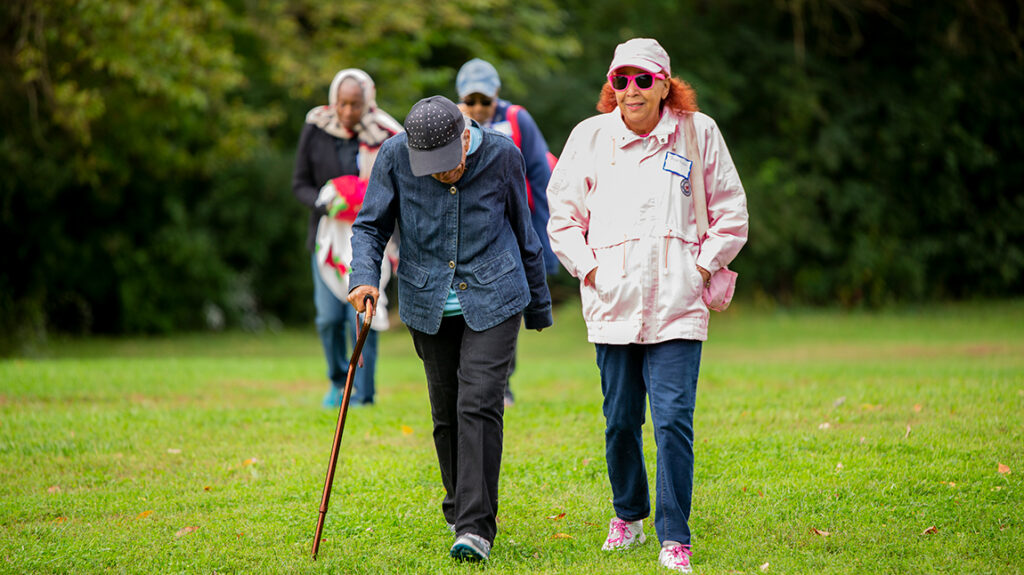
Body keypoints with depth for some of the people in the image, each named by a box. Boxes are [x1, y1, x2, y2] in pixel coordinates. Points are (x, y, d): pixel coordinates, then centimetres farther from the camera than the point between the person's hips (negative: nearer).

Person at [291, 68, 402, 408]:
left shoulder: (385, 136, -6)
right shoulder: (315, 130, -2)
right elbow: (300, 183, 3)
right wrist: (323, 202, -17)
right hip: (328, 236, 2)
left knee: (362, 317, -8)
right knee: (329, 317, 0)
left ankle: (363, 394, 2)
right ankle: (338, 380, 25)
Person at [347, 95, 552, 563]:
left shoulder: (501, 155, -8)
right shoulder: (395, 156, -9)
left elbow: (523, 232, 7)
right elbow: (370, 226, 2)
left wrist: (538, 305, 16)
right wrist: (364, 277, -17)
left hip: (493, 300, -2)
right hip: (429, 304, 2)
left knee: (478, 406, -13)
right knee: (446, 413, 9)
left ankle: (476, 528, -14)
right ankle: (458, 511, 28)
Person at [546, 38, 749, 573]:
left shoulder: (699, 133, 3)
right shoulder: (590, 136, 5)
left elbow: (731, 213, 10)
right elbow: (562, 216, 12)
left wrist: (701, 268, 2)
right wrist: (590, 270, 2)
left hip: (677, 308, -2)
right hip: (613, 307, 2)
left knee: (673, 420, -10)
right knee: (620, 422, 8)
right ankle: (628, 515, 30)